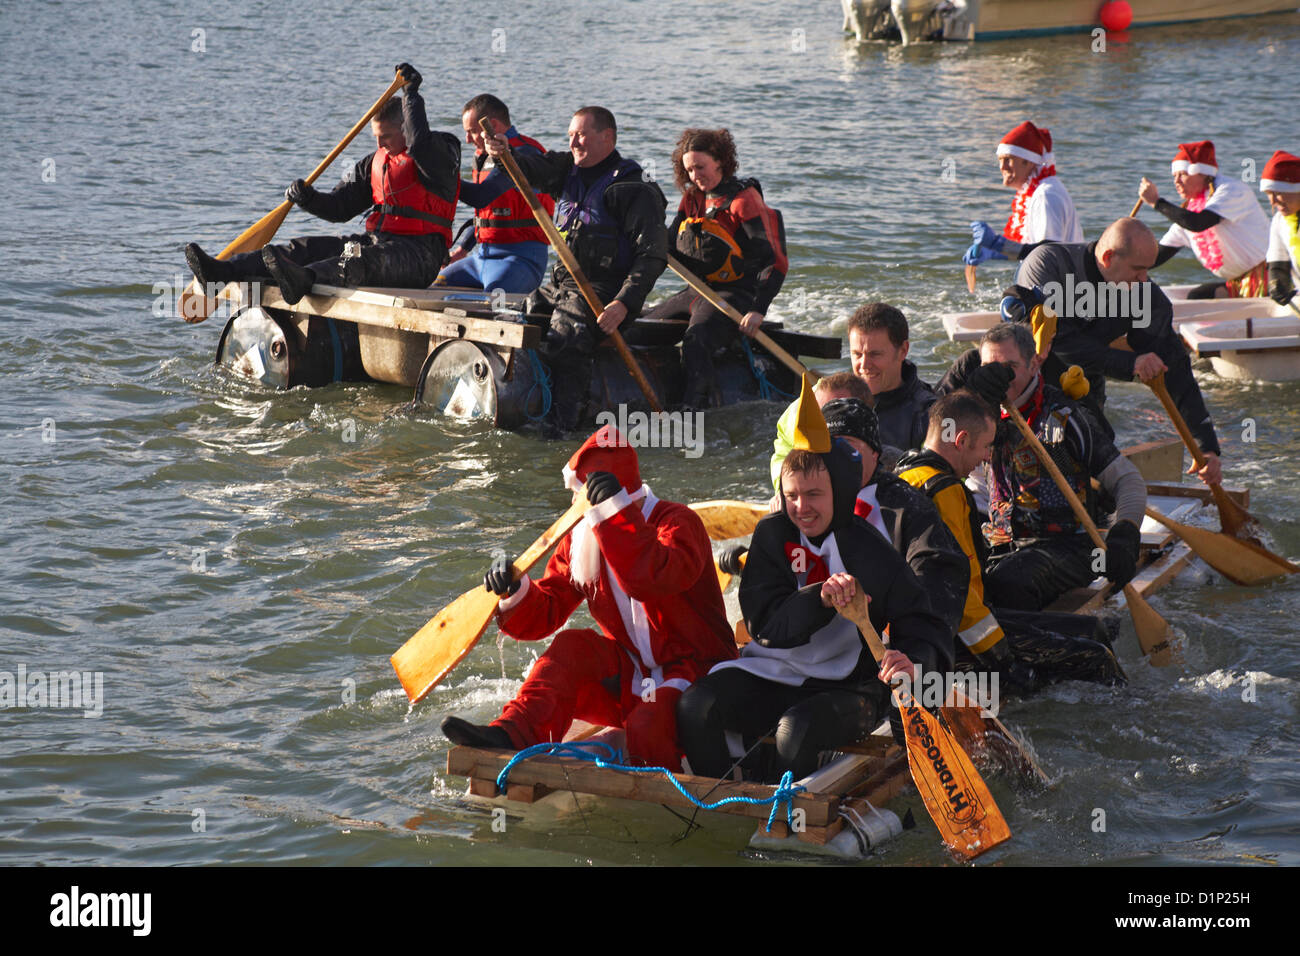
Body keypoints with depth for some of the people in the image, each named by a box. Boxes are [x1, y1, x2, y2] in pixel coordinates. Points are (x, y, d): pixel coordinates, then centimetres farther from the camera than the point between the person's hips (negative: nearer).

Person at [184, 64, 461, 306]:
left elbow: (419, 143, -28)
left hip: (418, 252, -8)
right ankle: (222, 272, -24)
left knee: (365, 258, -39)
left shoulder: (442, 153, -2)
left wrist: (411, 94, -17)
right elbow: (340, 207, 16)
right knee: (307, 247, -9)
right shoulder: (375, 162, 20)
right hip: (376, 240, 8)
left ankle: (303, 280, -70)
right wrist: (308, 198, -4)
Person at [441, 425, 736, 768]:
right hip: (632, 682, 6)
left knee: (646, 730, -37)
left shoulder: (677, 522, -15)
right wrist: (515, 592, -20)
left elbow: (652, 579, -37)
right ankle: (514, 735, -37)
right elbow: (545, 613, 2)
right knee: (572, 647, -21)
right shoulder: (579, 541, 6)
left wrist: (616, 512, -38)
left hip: (697, 676, -6)